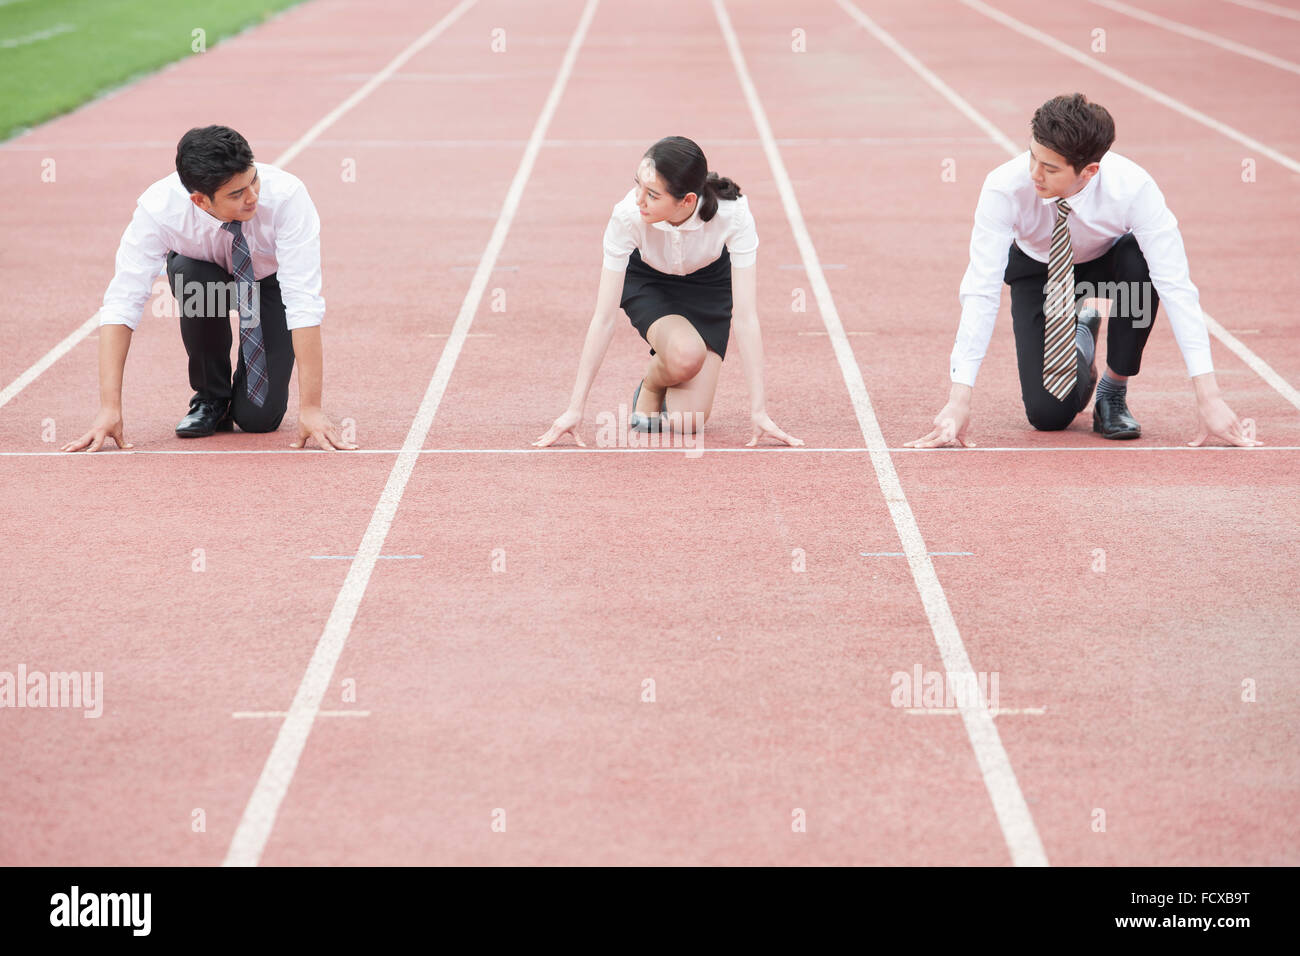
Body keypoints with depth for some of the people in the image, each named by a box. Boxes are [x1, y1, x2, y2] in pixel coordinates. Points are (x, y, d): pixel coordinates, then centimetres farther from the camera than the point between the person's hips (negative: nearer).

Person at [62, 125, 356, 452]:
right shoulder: (158, 207, -35)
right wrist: (109, 408, -43)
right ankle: (211, 399, -10)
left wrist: (310, 408, -45)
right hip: (207, 273, 2)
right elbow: (121, 302, -35)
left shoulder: (286, 195, -39)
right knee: (190, 275, -35)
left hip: (271, 279, -1)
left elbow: (304, 303, -41)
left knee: (257, 418, -18)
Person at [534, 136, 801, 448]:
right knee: (686, 353, -34)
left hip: (709, 284, 0)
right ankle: (649, 389, 2)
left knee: (687, 423, -12)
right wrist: (575, 408, -29)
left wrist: (758, 410, -35)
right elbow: (603, 318, -29)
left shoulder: (733, 212, -37)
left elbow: (745, 317, -33)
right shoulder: (627, 215, -36)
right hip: (646, 281, 0)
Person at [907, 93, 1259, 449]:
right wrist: (958, 402, -42)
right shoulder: (1005, 188, -36)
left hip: (1110, 259, 0)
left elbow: (1175, 286, -37)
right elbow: (980, 291, -36)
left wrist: (1208, 398, -42)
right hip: (1038, 268, 0)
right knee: (1048, 415, -14)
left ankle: (1114, 391, -12)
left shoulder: (1132, 188, -36)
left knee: (1140, 266, -37)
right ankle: (1081, 336, 21)